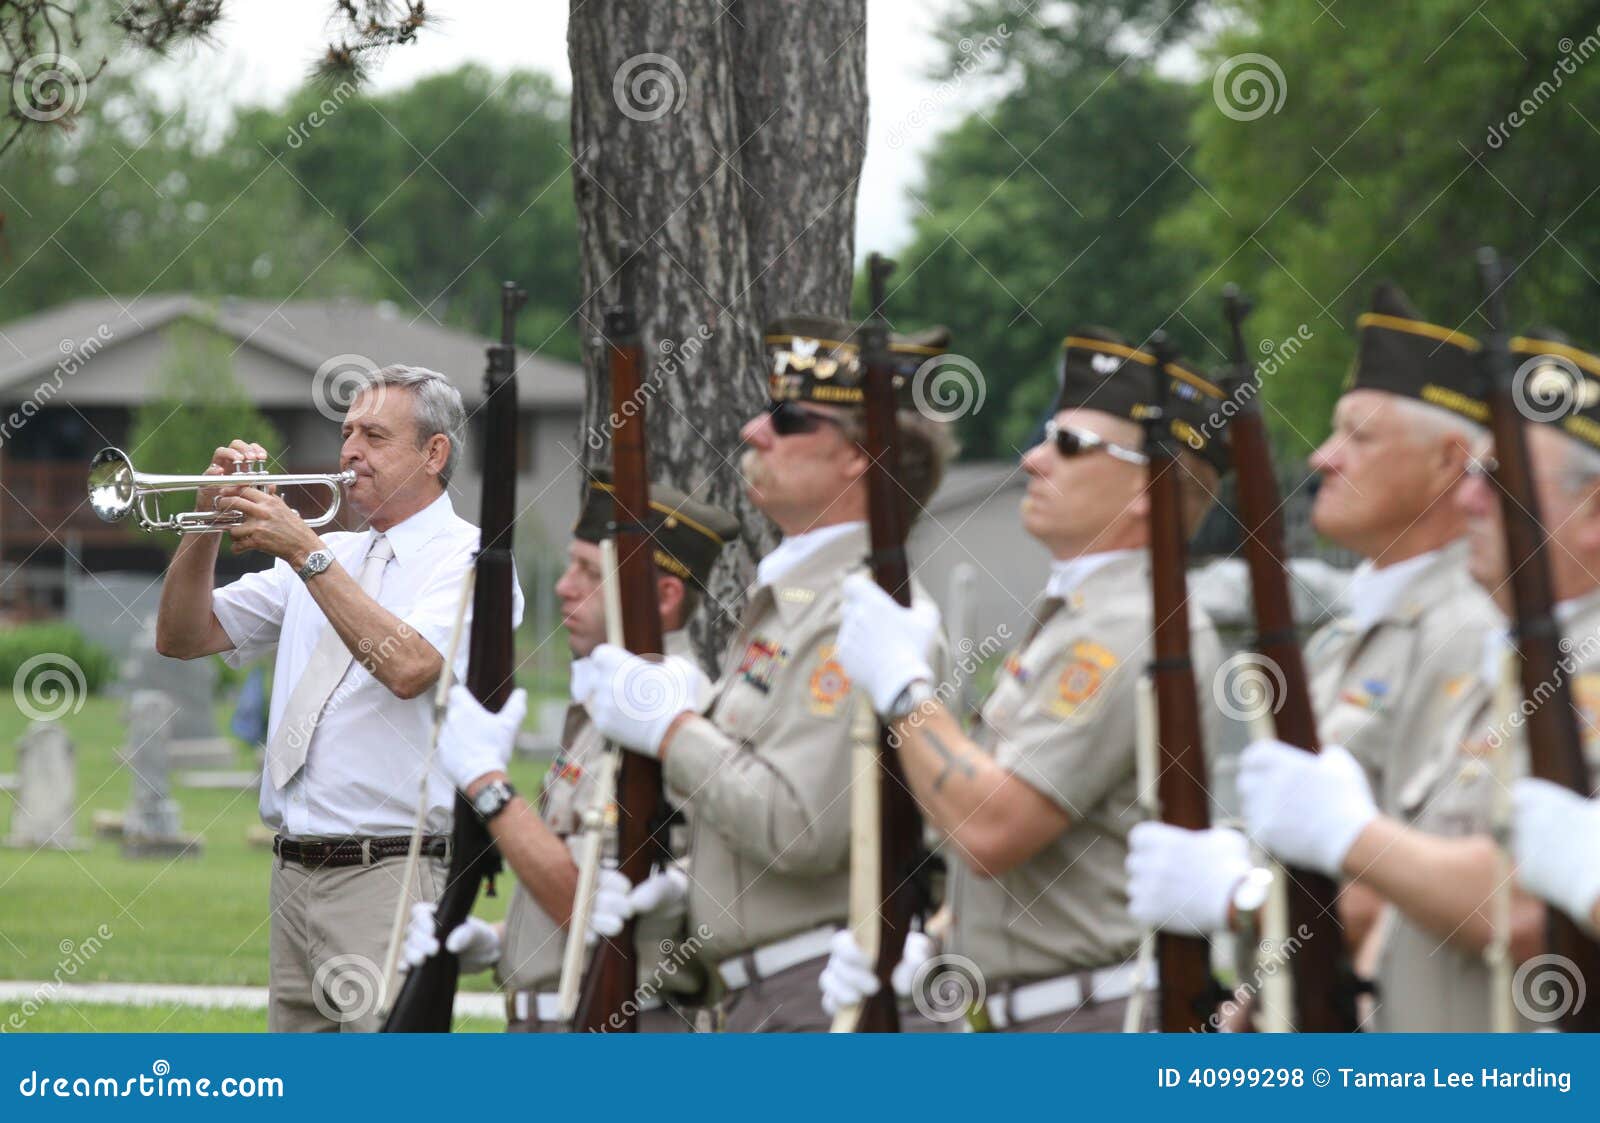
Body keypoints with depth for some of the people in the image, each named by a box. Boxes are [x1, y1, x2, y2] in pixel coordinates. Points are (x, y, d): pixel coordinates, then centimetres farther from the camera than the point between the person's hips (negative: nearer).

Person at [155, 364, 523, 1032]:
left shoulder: (468, 558, -3)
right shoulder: (326, 556, 19)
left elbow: (408, 667, -21)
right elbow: (182, 638, 19)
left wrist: (308, 553, -17)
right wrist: (208, 523, 2)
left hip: (389, 874, -7)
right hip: (293, 874, 7)